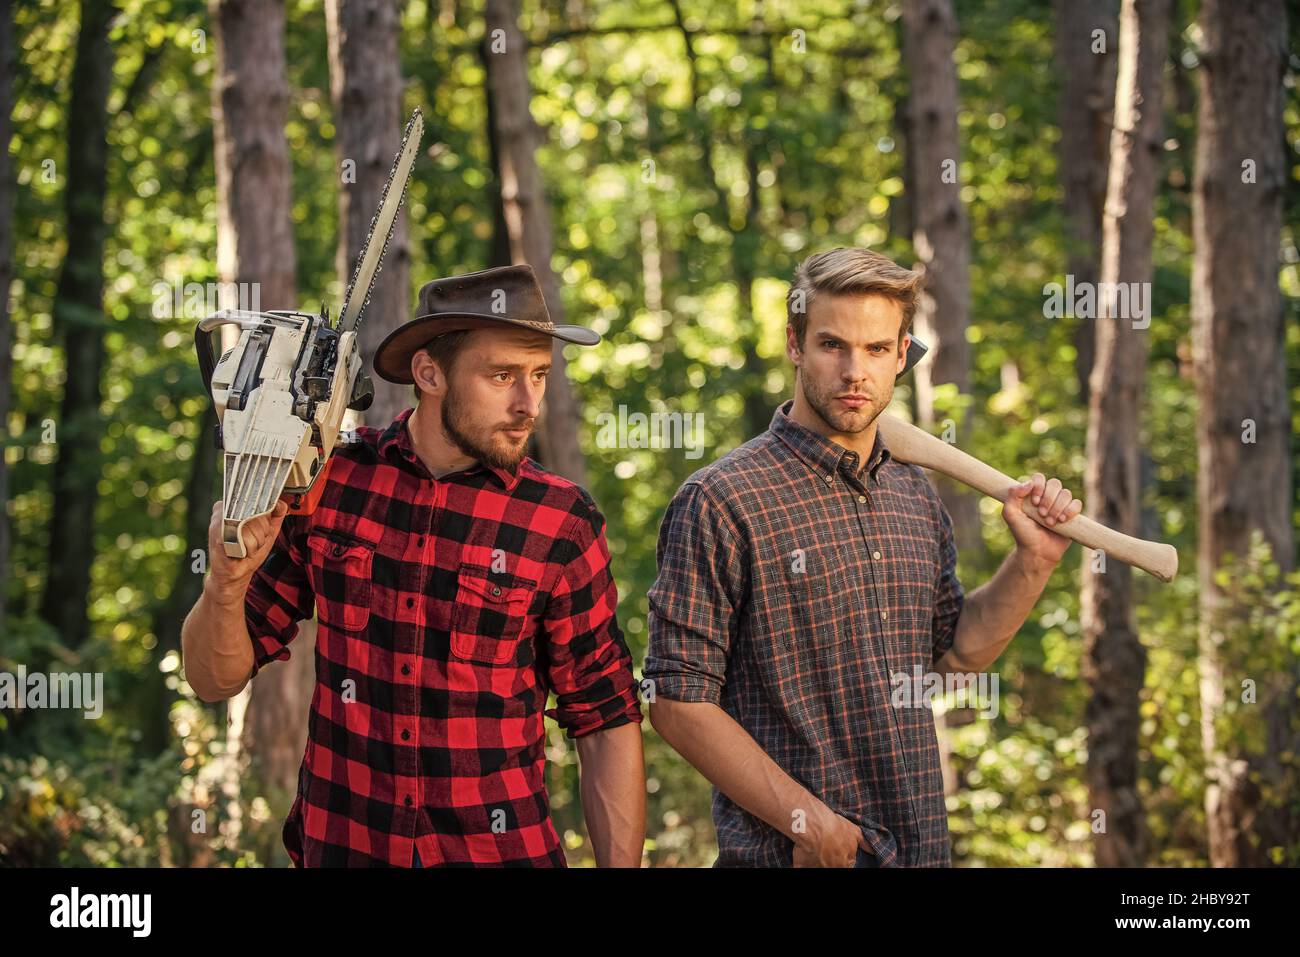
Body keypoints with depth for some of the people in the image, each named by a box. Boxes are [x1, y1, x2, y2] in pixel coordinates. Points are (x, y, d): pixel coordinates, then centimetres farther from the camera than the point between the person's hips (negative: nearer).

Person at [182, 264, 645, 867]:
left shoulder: (561, 522, -9)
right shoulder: (329, 480, -5)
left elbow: (607, 725, -5)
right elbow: (216, 679, 1)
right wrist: (228, 583, -19)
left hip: (501, 851, -1)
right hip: (339, 846, 1)